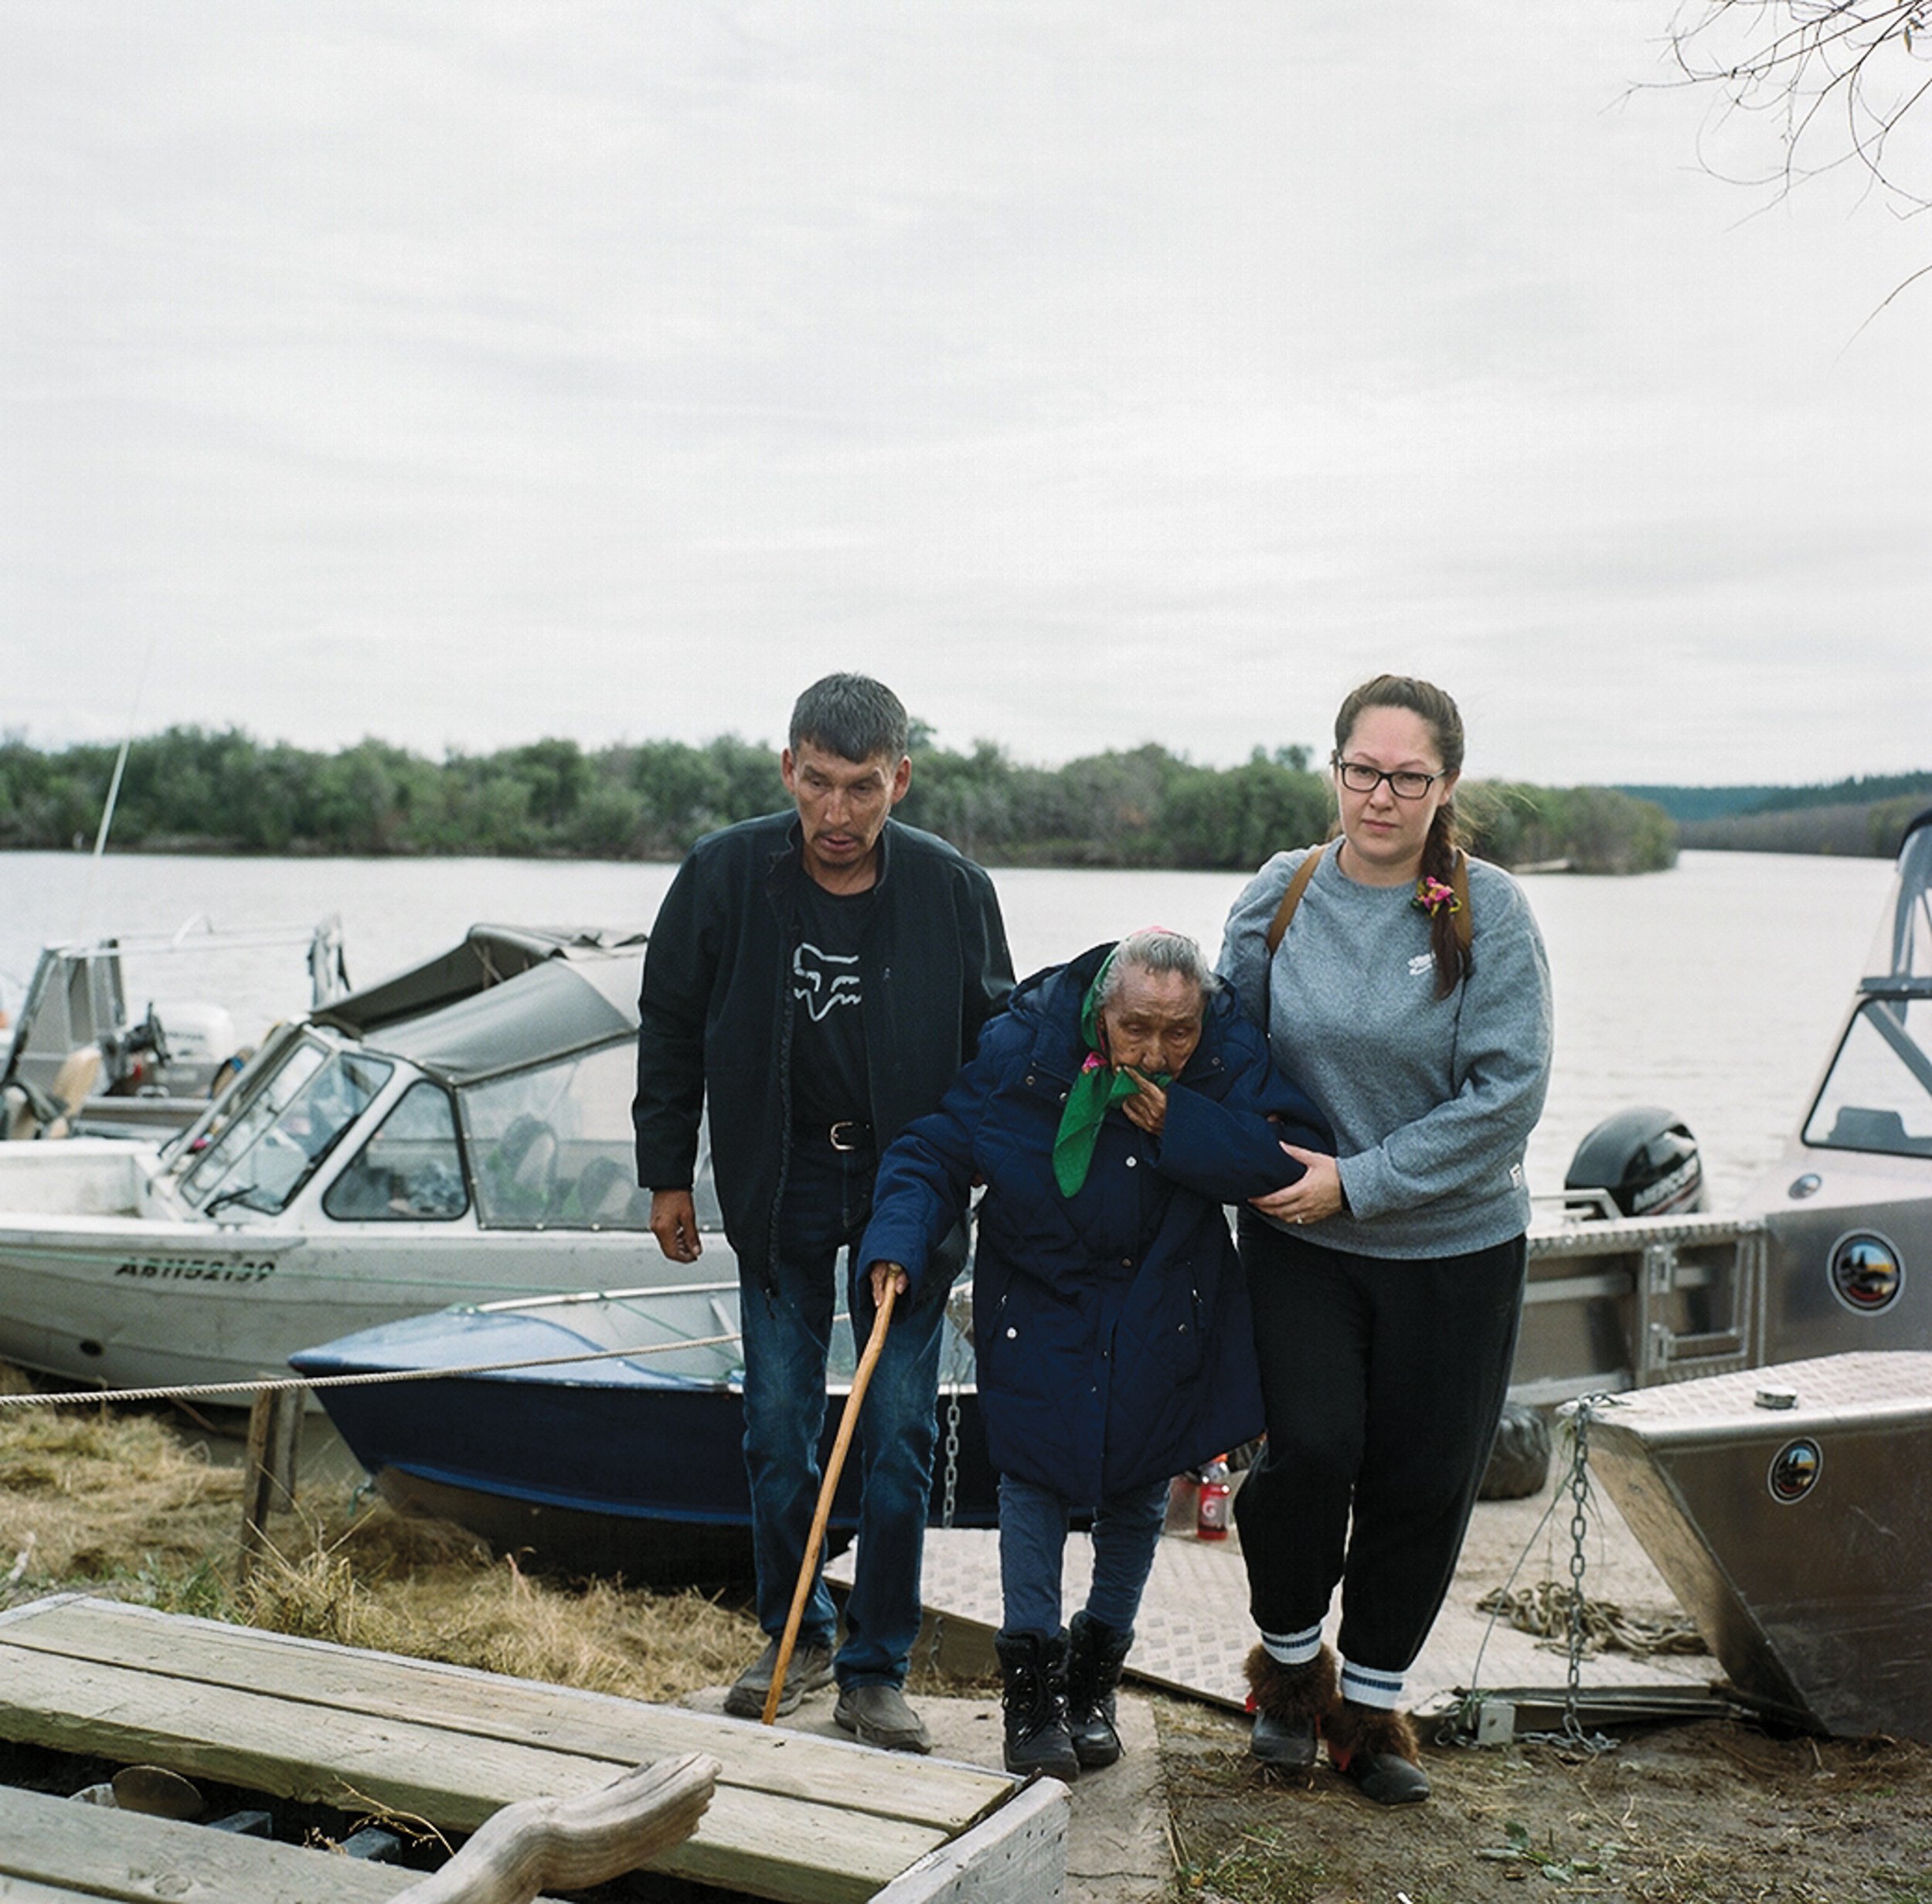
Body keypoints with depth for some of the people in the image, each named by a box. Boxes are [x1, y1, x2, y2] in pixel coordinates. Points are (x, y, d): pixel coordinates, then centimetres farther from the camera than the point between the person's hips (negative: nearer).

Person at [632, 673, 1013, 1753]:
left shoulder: (952, 889, -11)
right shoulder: (726, 875, -10)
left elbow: (997, 1044, 3)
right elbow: (672, 1028, 3)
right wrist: (667, 1174, 5)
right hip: (778, 1186, 1)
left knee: (901, 1437, 2)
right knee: (778, 1428, 6)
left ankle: (877, 1672, 15)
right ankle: (796, 1639, 26)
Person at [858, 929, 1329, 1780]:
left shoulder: (1231, 1057, -20)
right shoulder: (1021, 1051, -22)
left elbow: (1299, 1158, -23)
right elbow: (934, 1151, -14)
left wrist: (1183, 1128, -32)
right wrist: (899, 1244, -30)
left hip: (1163, 1309, 2)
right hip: (1042, 1293, -1)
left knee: (1139, 1484, 9)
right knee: (1032, 1467, -8)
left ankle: (1095, 1672, 26)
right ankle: (1031, 1680, 2)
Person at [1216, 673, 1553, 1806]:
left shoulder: (1489, 913, -10)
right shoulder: (1282, 895, -2)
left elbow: (1506, 1096, -14)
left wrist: (1358, 1183, -16)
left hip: (1456, 1248, 0)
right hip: (1299, 1239, 1)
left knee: (1421, 1486, 7)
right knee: (1311, 1449, -11)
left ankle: (1371, 1704, 28)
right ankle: (1289, 1665, 18)